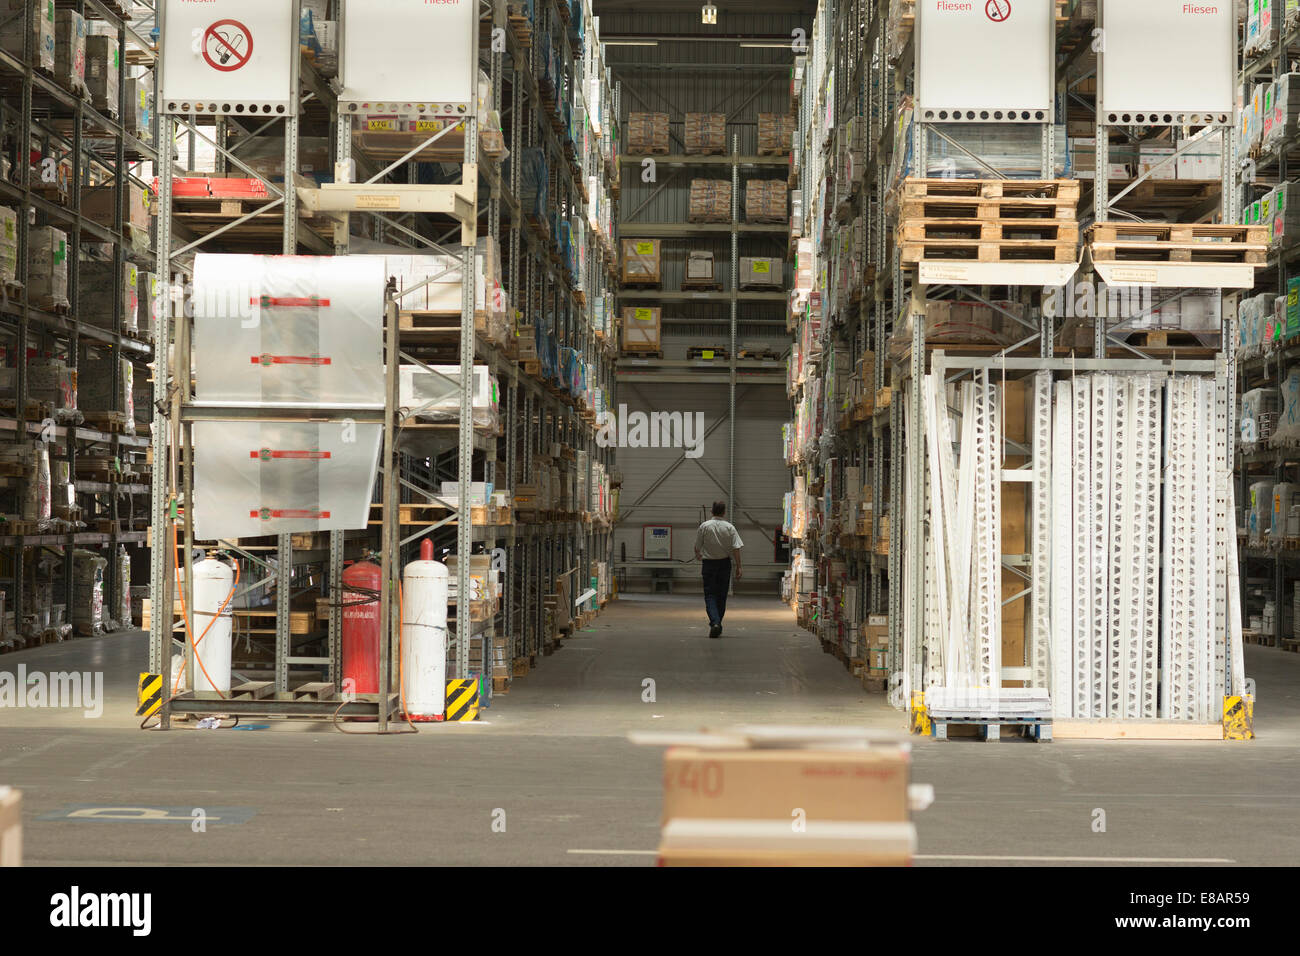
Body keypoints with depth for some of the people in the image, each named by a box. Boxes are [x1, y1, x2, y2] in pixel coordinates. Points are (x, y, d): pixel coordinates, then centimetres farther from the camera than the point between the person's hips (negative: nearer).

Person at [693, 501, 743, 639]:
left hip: (708, 563, -1)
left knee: (710, 595, -1)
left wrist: (698, 555, 25)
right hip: (724, 563, 1)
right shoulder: (729, 527, -4)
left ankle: (715, 623, -21)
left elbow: (697, 546, 3)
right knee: (721, 595, 13)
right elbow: (736, 548, -9)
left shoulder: (704, 526, -5)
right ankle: (717, 623, 21)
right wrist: (738, 567, -6)